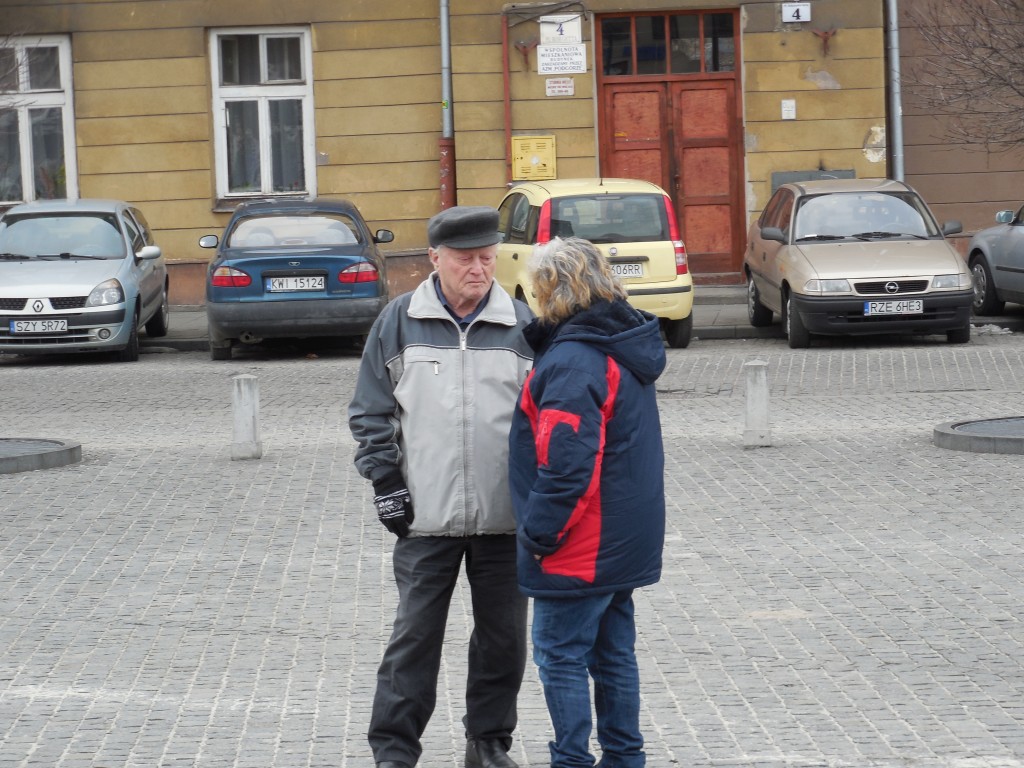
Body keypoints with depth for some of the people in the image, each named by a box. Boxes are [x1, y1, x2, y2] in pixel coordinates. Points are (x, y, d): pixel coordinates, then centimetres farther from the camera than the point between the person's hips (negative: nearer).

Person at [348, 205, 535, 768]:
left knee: (503, 637, 9)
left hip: (504, 516, 1)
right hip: (427, 516, -1)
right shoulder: (399, 321, 2)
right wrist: (386, 483, -1)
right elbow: (371, 411, 7)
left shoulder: (522, 324, 3)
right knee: (414, 636, 0)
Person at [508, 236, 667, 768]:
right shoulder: (624, 344, 11)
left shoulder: (573, 360, -20)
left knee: (560, 655, -1)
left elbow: (567, 461, -25)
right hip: (625, 540, 10)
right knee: (613, 653, 15)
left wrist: (539, 532, -17)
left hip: (580, 547, -10)